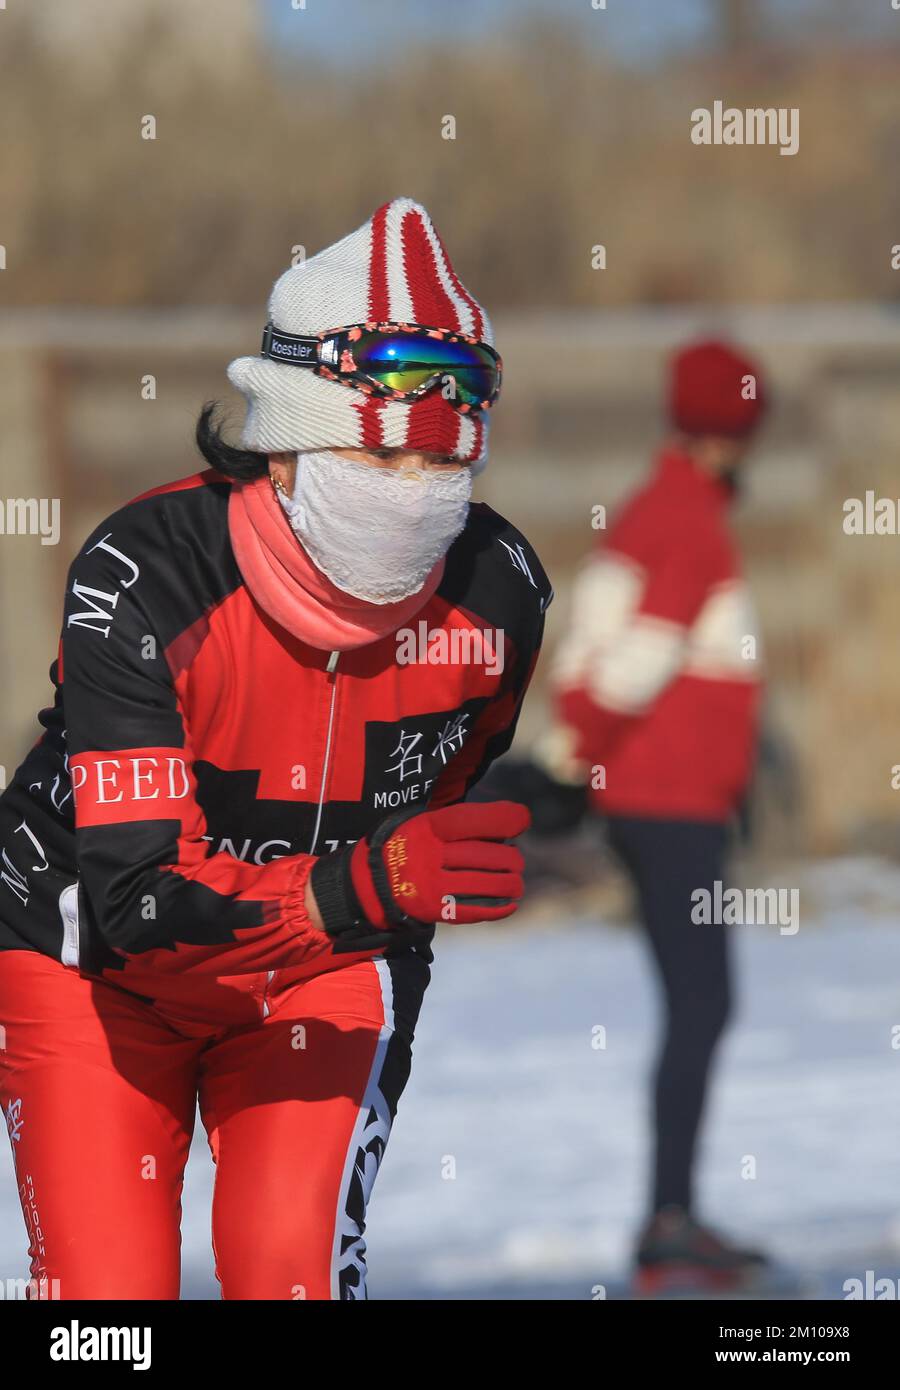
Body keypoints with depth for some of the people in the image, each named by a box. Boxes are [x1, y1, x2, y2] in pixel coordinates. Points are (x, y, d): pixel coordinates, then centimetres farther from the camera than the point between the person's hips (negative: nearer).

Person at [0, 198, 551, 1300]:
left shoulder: (498, 592, -18)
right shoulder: (139, 578, -31)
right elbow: (136, 901, -36)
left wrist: (395, 989, 16)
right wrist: (367, 887, -50)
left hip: (327, 969, 2)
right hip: (95, 957, -2)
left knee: (293, 1266, -17)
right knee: (108, 1291, -8)